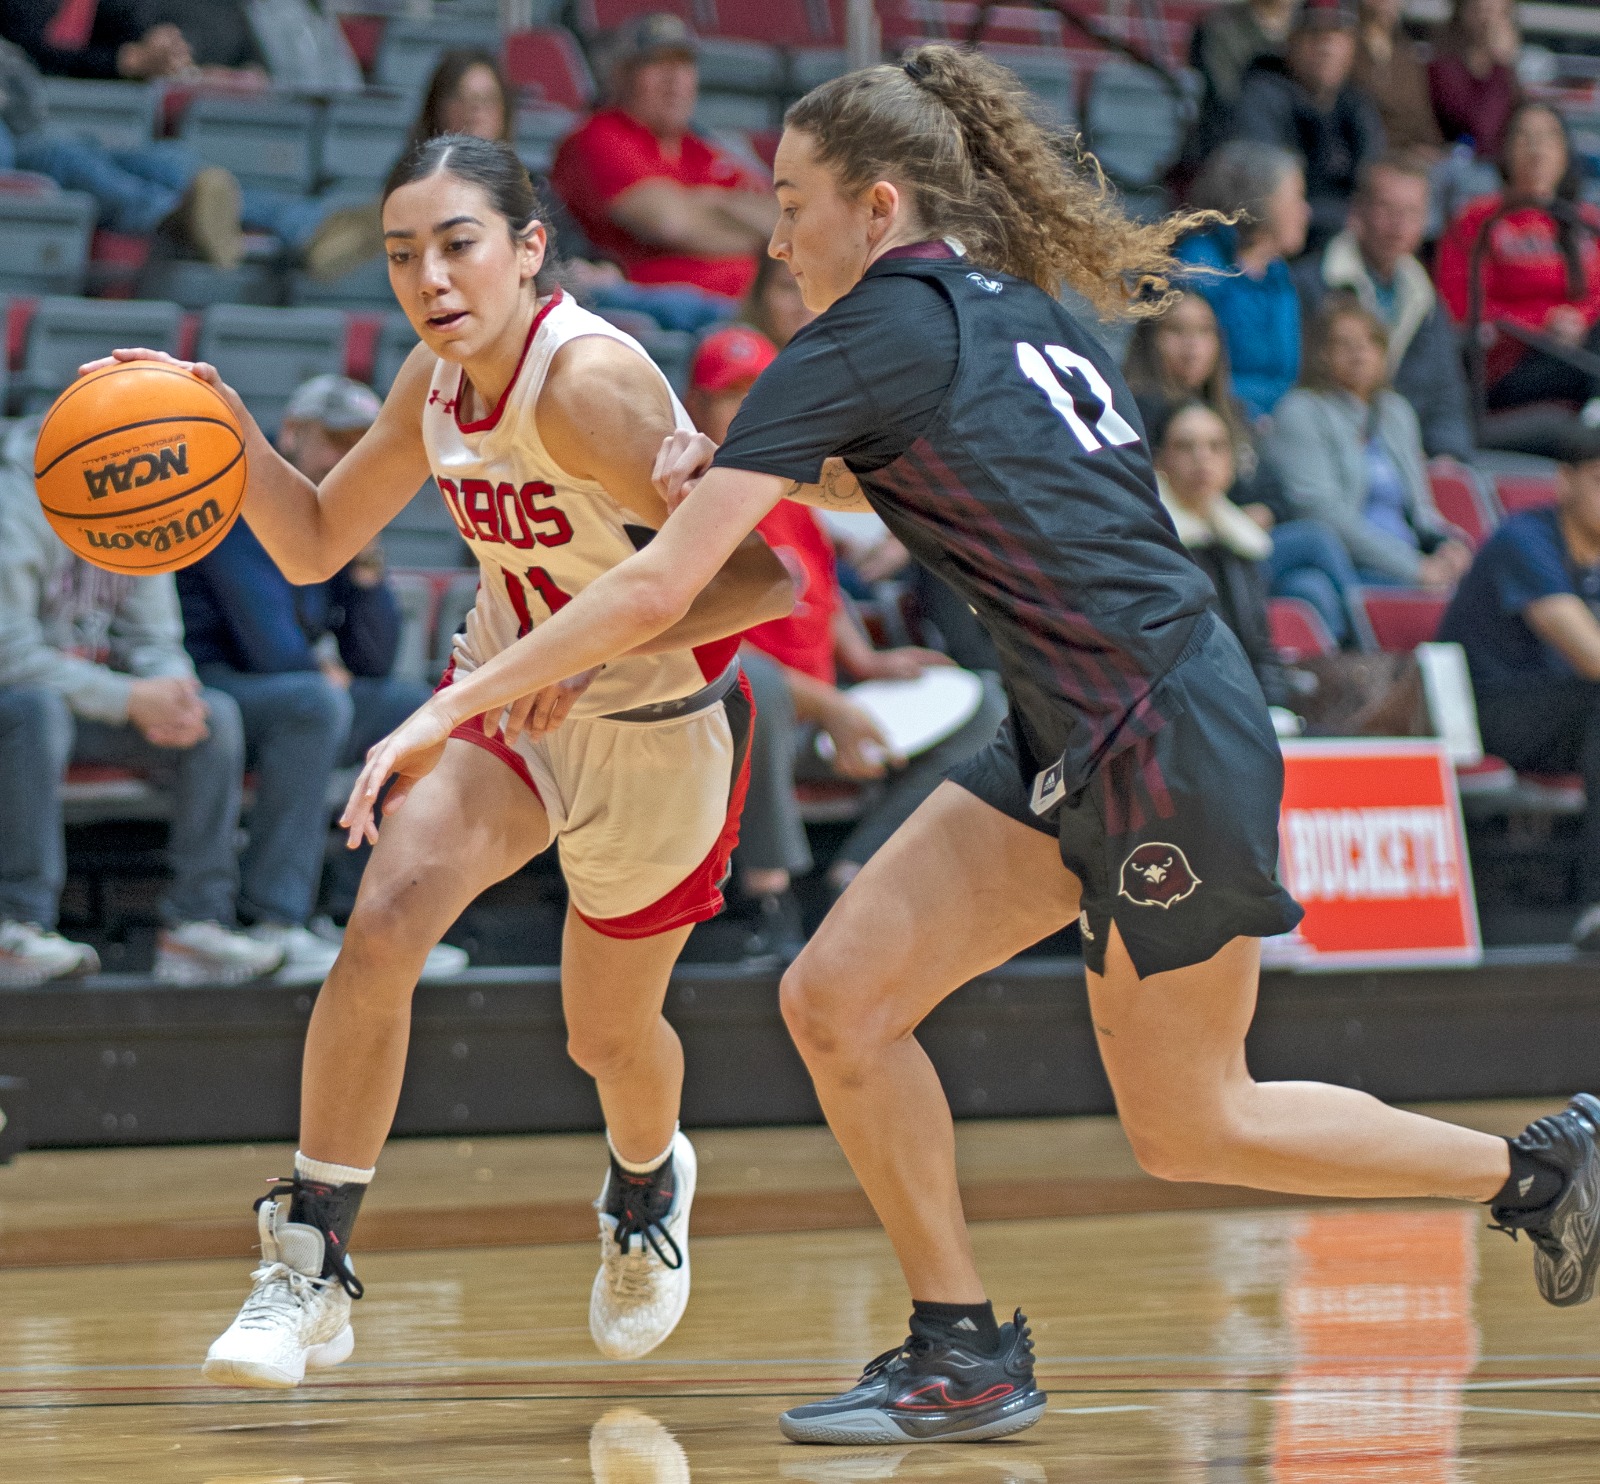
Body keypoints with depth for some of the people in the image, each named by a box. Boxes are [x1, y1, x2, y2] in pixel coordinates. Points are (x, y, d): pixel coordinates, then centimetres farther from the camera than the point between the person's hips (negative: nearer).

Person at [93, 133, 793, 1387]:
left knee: (607, 1033, 13)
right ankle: (310, 1268, -14)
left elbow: (762, 578, -32)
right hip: (508, 697, 5)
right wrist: (230, 433, -13)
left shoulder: (589, 381, -30)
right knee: (385, 919, -21)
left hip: (658, 728, -5)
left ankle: (648, 1188, 51)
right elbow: (316, 543, 4)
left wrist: (594, 646, -43)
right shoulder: (439, 379, -8)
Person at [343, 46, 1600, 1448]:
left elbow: (658, 589, -16)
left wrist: (449, 710, -9)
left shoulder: (877, 334, -14)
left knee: (1188, 1127, 5)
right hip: (1074, 748, 9)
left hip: (1168, 743, -9)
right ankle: (966, 1357, 11)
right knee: (837, 1003, 3)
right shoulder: (1011, 304, 11)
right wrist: (760, 468, 14)